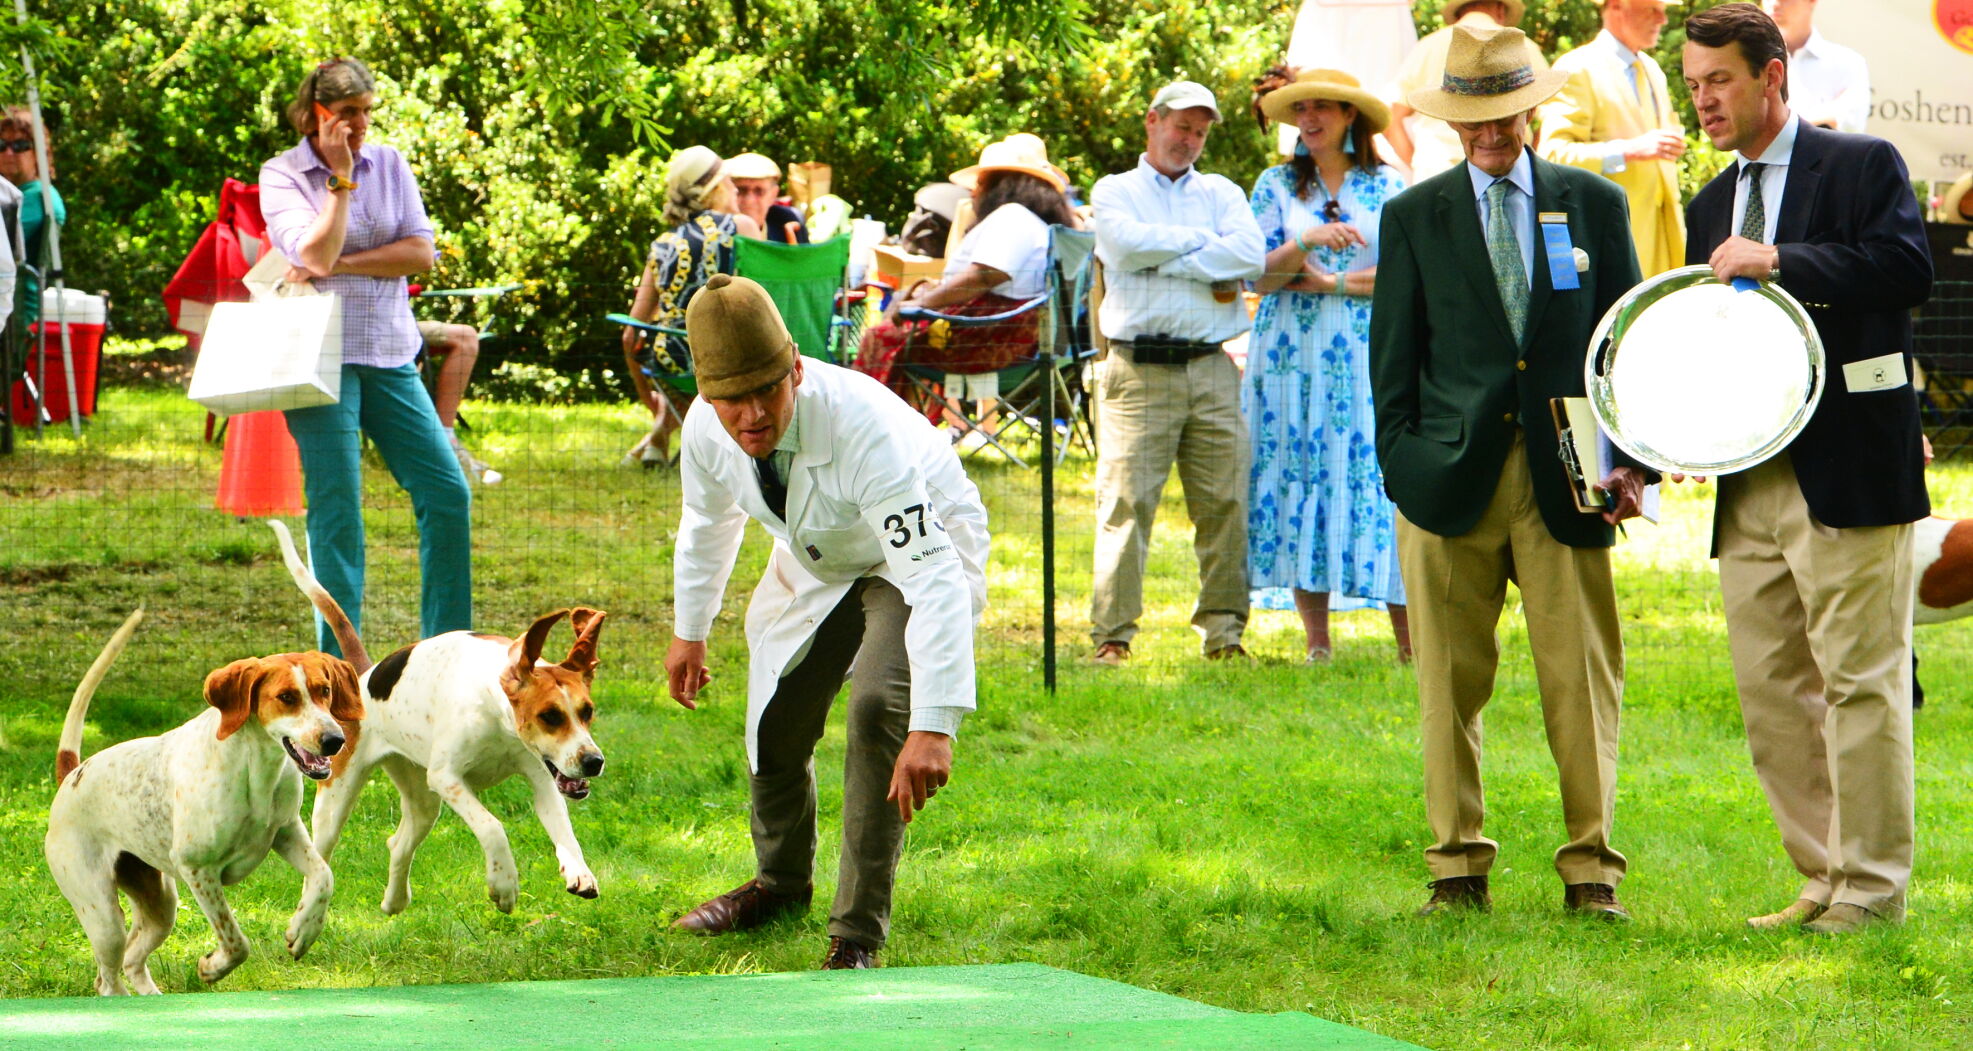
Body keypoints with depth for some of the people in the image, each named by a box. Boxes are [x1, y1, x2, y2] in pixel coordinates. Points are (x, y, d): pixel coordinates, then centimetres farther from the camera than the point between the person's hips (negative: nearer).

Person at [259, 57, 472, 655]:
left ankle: (448, 648, 10)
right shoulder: (281, 176, -2)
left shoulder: (389, 165, 9)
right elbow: (315, 254, -16)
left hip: (389, 353, 4)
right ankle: (339, 662, 0)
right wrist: (340, 178, -13)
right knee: (336, 507, -6)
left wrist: (339, 263, -10)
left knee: (447, 493, 0)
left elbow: (421, 253, -1)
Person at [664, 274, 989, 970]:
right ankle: (781, 882, 43)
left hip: (920, 552, -6)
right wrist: (690, 631, 16)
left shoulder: (863, 428, -42)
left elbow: (934, 582, -47)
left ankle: (859, 932, -14)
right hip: (816, 567, 6)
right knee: (776, 721, 9)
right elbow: (707, 522, 4)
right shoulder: (707, 429, -23)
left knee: (879, 707, -27)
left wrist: (934, 725, -54)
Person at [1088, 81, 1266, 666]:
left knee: (1224, 504, 0)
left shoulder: (1222, 194, 18)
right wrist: (1203, 241, 0)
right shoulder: (1114, 191, 13)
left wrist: (1166, 262, -5)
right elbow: (1126, 244, -9)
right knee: (1125, 502, -8)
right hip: (1138, 371, -3)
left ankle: (1223, 631, 6)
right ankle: (1112, 635, -7)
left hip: (1212, 370, 3)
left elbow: (1251, 254, -2)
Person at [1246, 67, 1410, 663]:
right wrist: (1307, 242, -17)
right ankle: (1316, 642, 1)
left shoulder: (1387, 188, 7)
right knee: (1300, 481, -2)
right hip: (1293, 360, 1)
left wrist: (1328, 283, -8)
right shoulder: (1276, 186, 9)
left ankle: (1409, 639, -7)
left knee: (1380, 477, -8)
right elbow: (1259, 277, 0)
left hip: (1369, 361, -1)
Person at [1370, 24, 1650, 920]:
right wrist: (1400, 464, 0)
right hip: (1451, 477, 0)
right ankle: (1457, 868, 8)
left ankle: (1589, 870, 3)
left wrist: (1631, 459, 1)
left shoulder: (1594, 204, 11)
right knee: (1449, 682, 1)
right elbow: (1393, 357, 10)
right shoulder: (1413, 217, 9)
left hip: (1565, 479, 0)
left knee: (1582, 678, -3)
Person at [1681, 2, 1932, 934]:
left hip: (1847, 473, -7)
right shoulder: (1711, 207, 18)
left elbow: (1906, 266, -17)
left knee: (1861, 680, -5)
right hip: (1749, 487, 7)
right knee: (1769, 691, 7)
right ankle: (1821, 879, 15)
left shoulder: (1862, 166, -2)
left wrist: (1779, 259, -20)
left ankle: (1872, 886, 1)